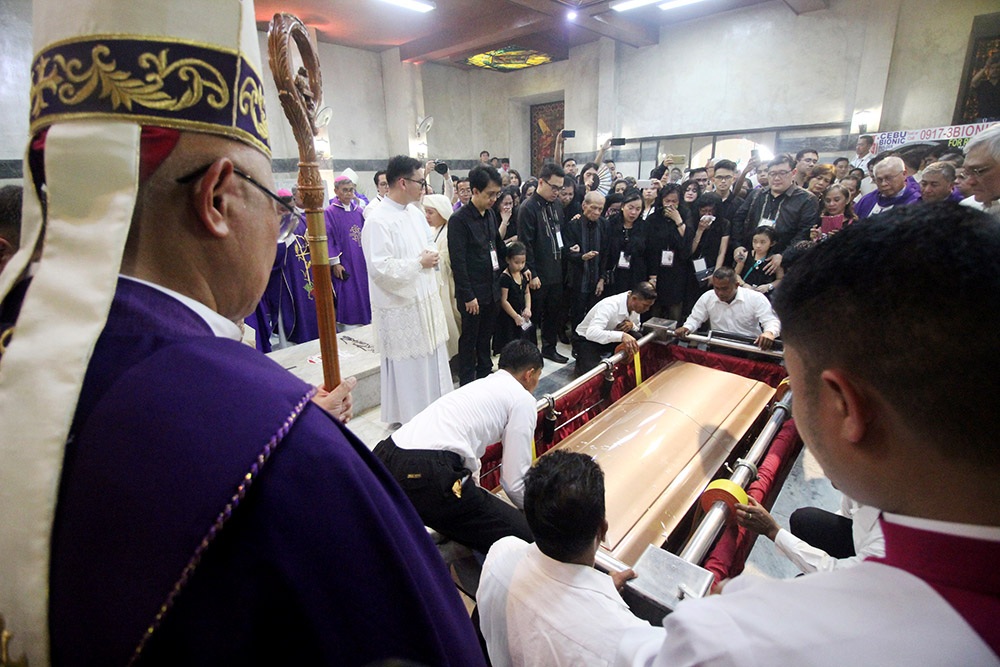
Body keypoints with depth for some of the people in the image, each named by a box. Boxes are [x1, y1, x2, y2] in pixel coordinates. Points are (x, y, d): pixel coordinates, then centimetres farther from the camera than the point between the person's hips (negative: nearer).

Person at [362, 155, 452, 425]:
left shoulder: (415, 213, 7)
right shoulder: (378, 220, -18)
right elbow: (380, 267, -25)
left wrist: (432, 256, -2)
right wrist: (420, 263, -18)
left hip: (426, 300, 8)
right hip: (401, 308, -8)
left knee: (432, 359, 17)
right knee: (407, 367, 6)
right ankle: (406, 420, 25)